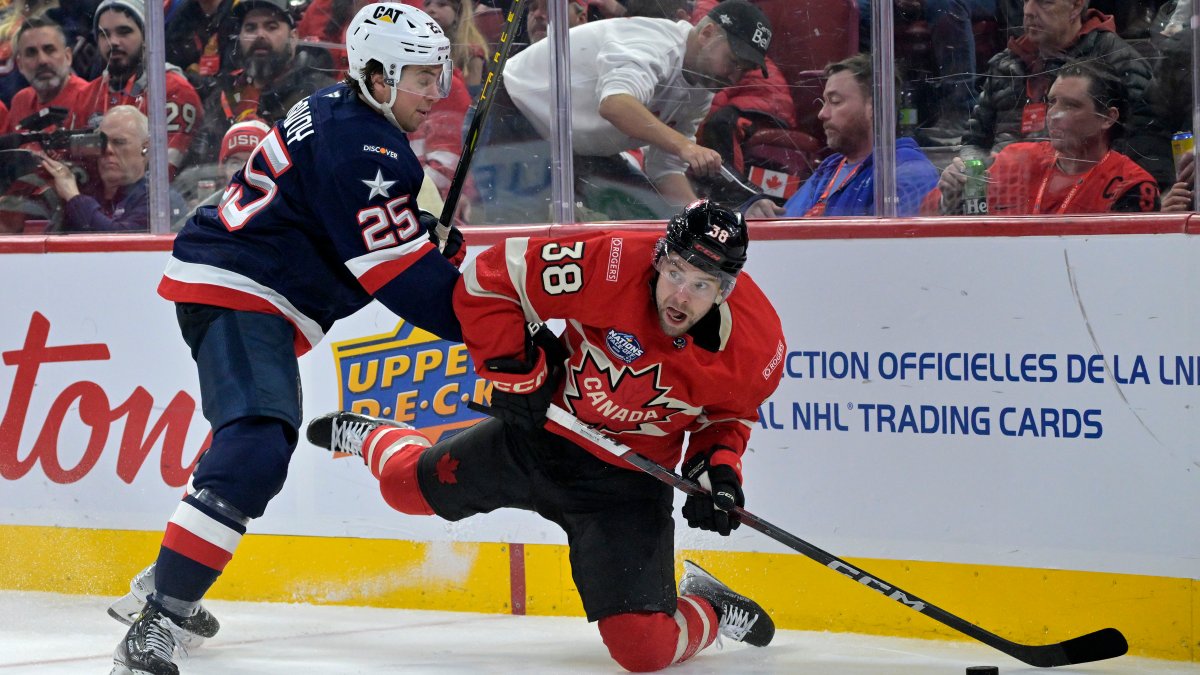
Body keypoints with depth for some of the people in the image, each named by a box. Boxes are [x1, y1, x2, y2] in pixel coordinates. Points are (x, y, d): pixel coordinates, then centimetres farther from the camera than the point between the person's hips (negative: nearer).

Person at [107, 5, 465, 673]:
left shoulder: (337, 112, 15)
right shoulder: (363, 149, -17)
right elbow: (401, 274, -19)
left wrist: (443, 238, 9)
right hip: (238, 295, -12)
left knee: (257, 437, 29)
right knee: (256, 450, -27)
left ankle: (162, 585, 42)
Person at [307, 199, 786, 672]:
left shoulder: (758, 344, -22)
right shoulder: (612, 267, -29)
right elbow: (489, 279, -17)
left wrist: (720, 466, -13)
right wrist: (513, 370, -17)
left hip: (626, 481, -1)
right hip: (539, 433, 1)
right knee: (408, 486, 20)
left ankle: (709, 610, 17)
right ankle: (376, 438, 58)